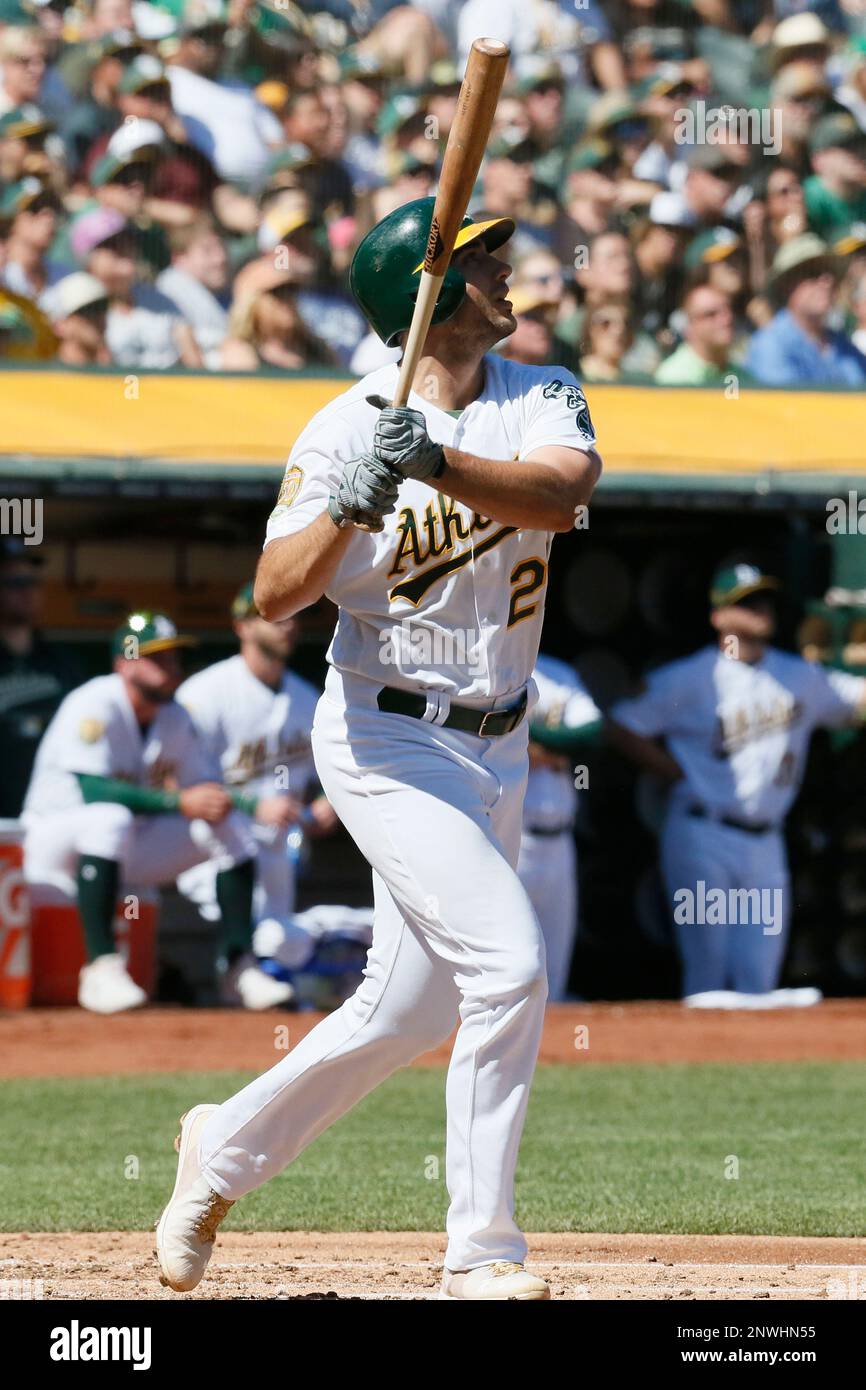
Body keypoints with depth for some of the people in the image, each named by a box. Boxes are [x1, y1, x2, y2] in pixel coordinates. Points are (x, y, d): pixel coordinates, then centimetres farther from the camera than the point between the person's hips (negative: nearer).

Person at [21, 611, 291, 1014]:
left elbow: (205, 786, 5)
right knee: (110, 818, -40)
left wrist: (217, 801, -21)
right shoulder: (95, 706, -20)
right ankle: (101, 970, -42)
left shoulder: (174, 717, 4)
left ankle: (239, 967, -8)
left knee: (230, 824, -6)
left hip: (130, 850, 8)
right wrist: (178, 802, -36)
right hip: (55, 841, -8)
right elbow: (92, 789, -32)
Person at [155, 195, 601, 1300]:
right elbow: (274, 597, -18)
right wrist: (352, 503, -33)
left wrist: (437, 462, -36)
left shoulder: (541, 400, 0)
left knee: (411, 1011, 10)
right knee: (508, 961, -19)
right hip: (388, 741, -6)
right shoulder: (342, 432, -10)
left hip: (496, 746, 6)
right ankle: (483, 1256, -11)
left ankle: (227, 1147, 32)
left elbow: (560, 494, -22)